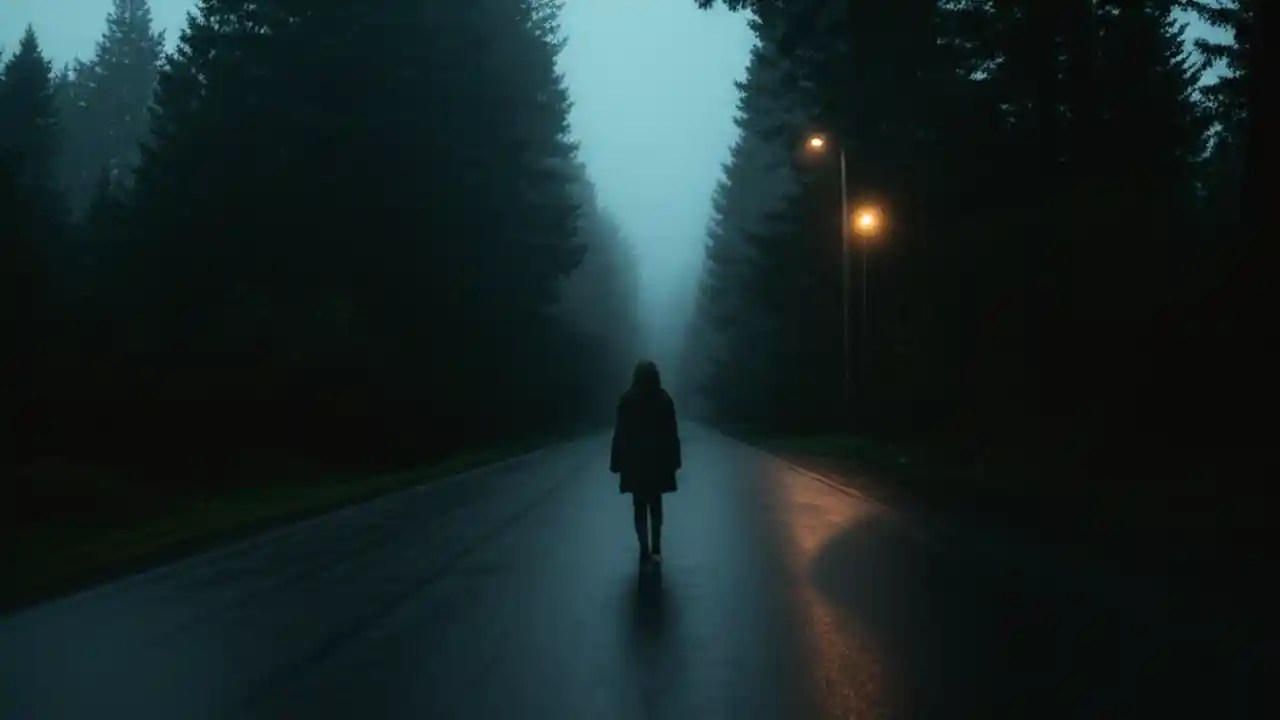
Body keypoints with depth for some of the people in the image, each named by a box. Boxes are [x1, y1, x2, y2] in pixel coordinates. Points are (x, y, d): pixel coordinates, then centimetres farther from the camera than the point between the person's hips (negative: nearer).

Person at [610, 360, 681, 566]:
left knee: (640, 507, 5)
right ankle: (655, 549, 11)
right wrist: (674, 460, 6)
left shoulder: (627, 399, -9)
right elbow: (672, 433, -1)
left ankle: (645, 550, -1)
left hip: (634, 460, -2)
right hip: (659, 460, 2)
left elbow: (620, 433, -7)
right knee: (656, 505, 14)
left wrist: (617, 462, -2)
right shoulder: (664, 399, -4)